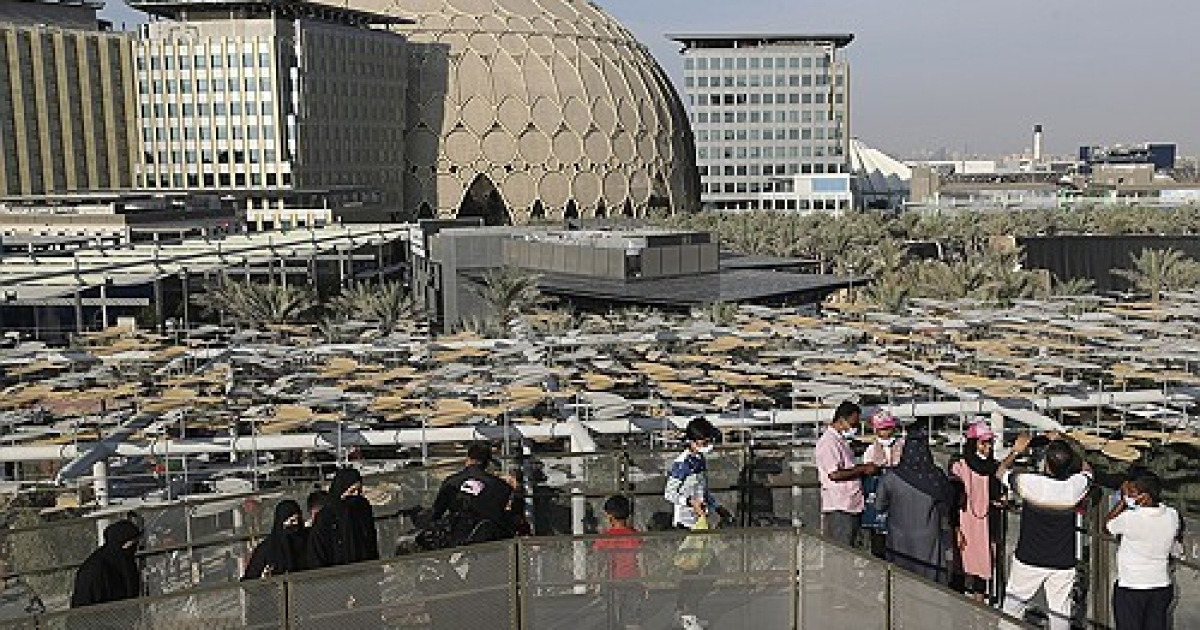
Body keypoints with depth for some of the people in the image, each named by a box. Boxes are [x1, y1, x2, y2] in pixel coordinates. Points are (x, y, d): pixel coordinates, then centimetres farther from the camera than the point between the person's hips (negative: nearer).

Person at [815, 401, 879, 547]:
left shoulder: (841, 440, 19)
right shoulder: (828, 441, -13)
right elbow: (834, 474, -21)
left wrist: (864, 468, 10)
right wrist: (863, 469, -13)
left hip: (850, 505, 10)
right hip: (838, 508, -10)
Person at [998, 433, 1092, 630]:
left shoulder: (1030, 482, -20)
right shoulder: (1076, 485, -14)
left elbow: (1001, 472, 0)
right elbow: (1086, 469, 11)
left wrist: (1016, 450, 12)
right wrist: (1064, 447, 14)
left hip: (1028, 560, -1)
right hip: (1063, 563, 1)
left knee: (1014, 601, 20)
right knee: (1060, 614, 10)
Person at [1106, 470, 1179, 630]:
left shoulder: (1129, 518, -22)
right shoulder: (1172, 515, -7)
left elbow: (1107, 526, -2)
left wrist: (1123, 500, -3)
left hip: (1130, 588, -5)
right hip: (1162, 586, 5)